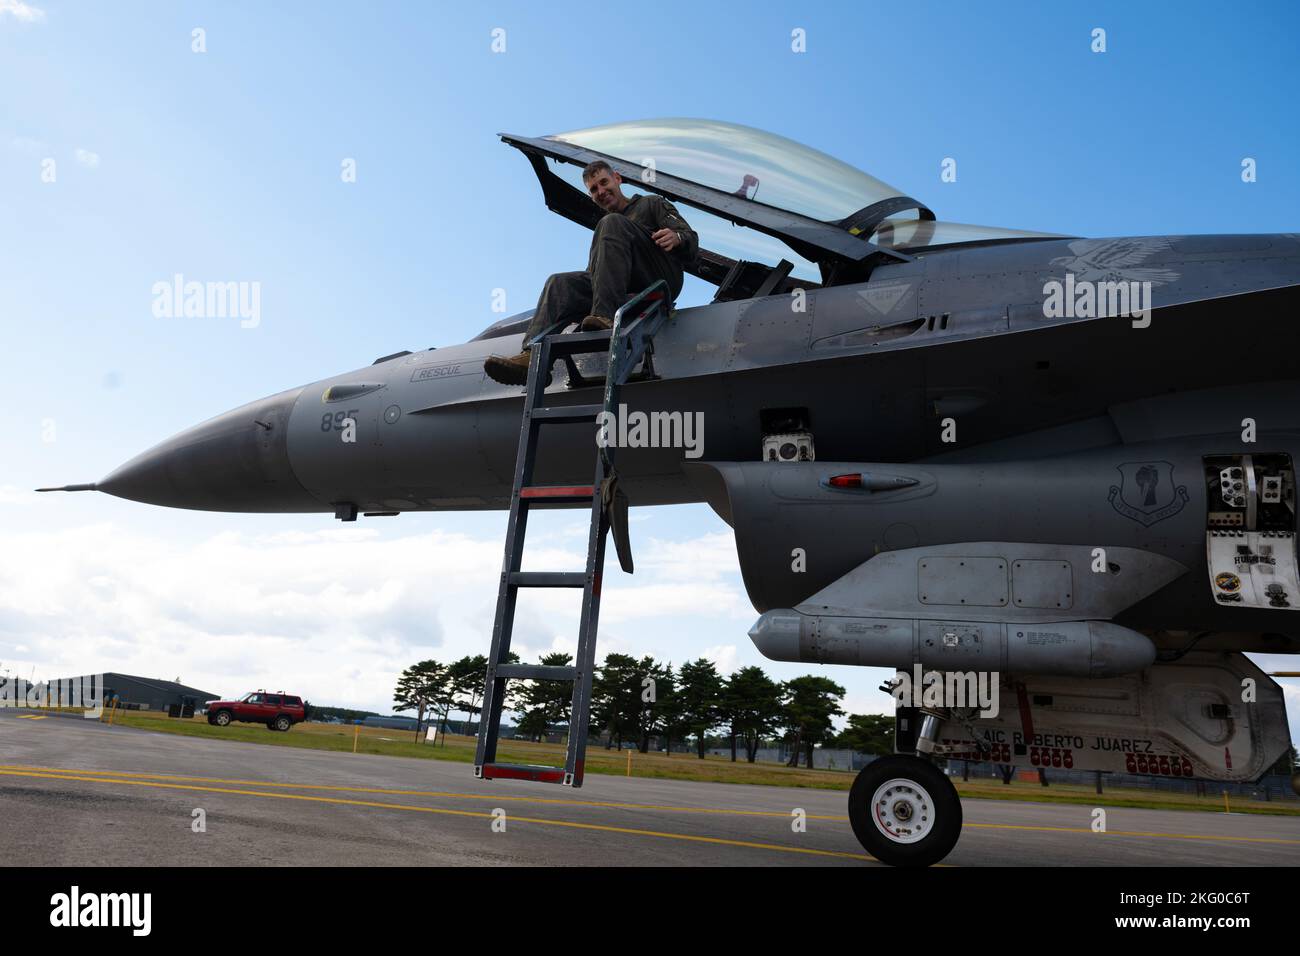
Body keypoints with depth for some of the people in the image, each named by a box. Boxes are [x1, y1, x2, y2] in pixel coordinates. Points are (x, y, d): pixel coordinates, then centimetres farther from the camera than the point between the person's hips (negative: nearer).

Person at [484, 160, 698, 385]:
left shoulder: (653, 204, 24)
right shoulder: (602, 232, 37)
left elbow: (691, 241, 8)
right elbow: (594, 275, 25)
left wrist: (677, 237, -17)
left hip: (661, 279, -4)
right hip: (629, 290, 5)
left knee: (612, 224, -23)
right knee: (560, 282, -14)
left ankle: (605, 315, -43)